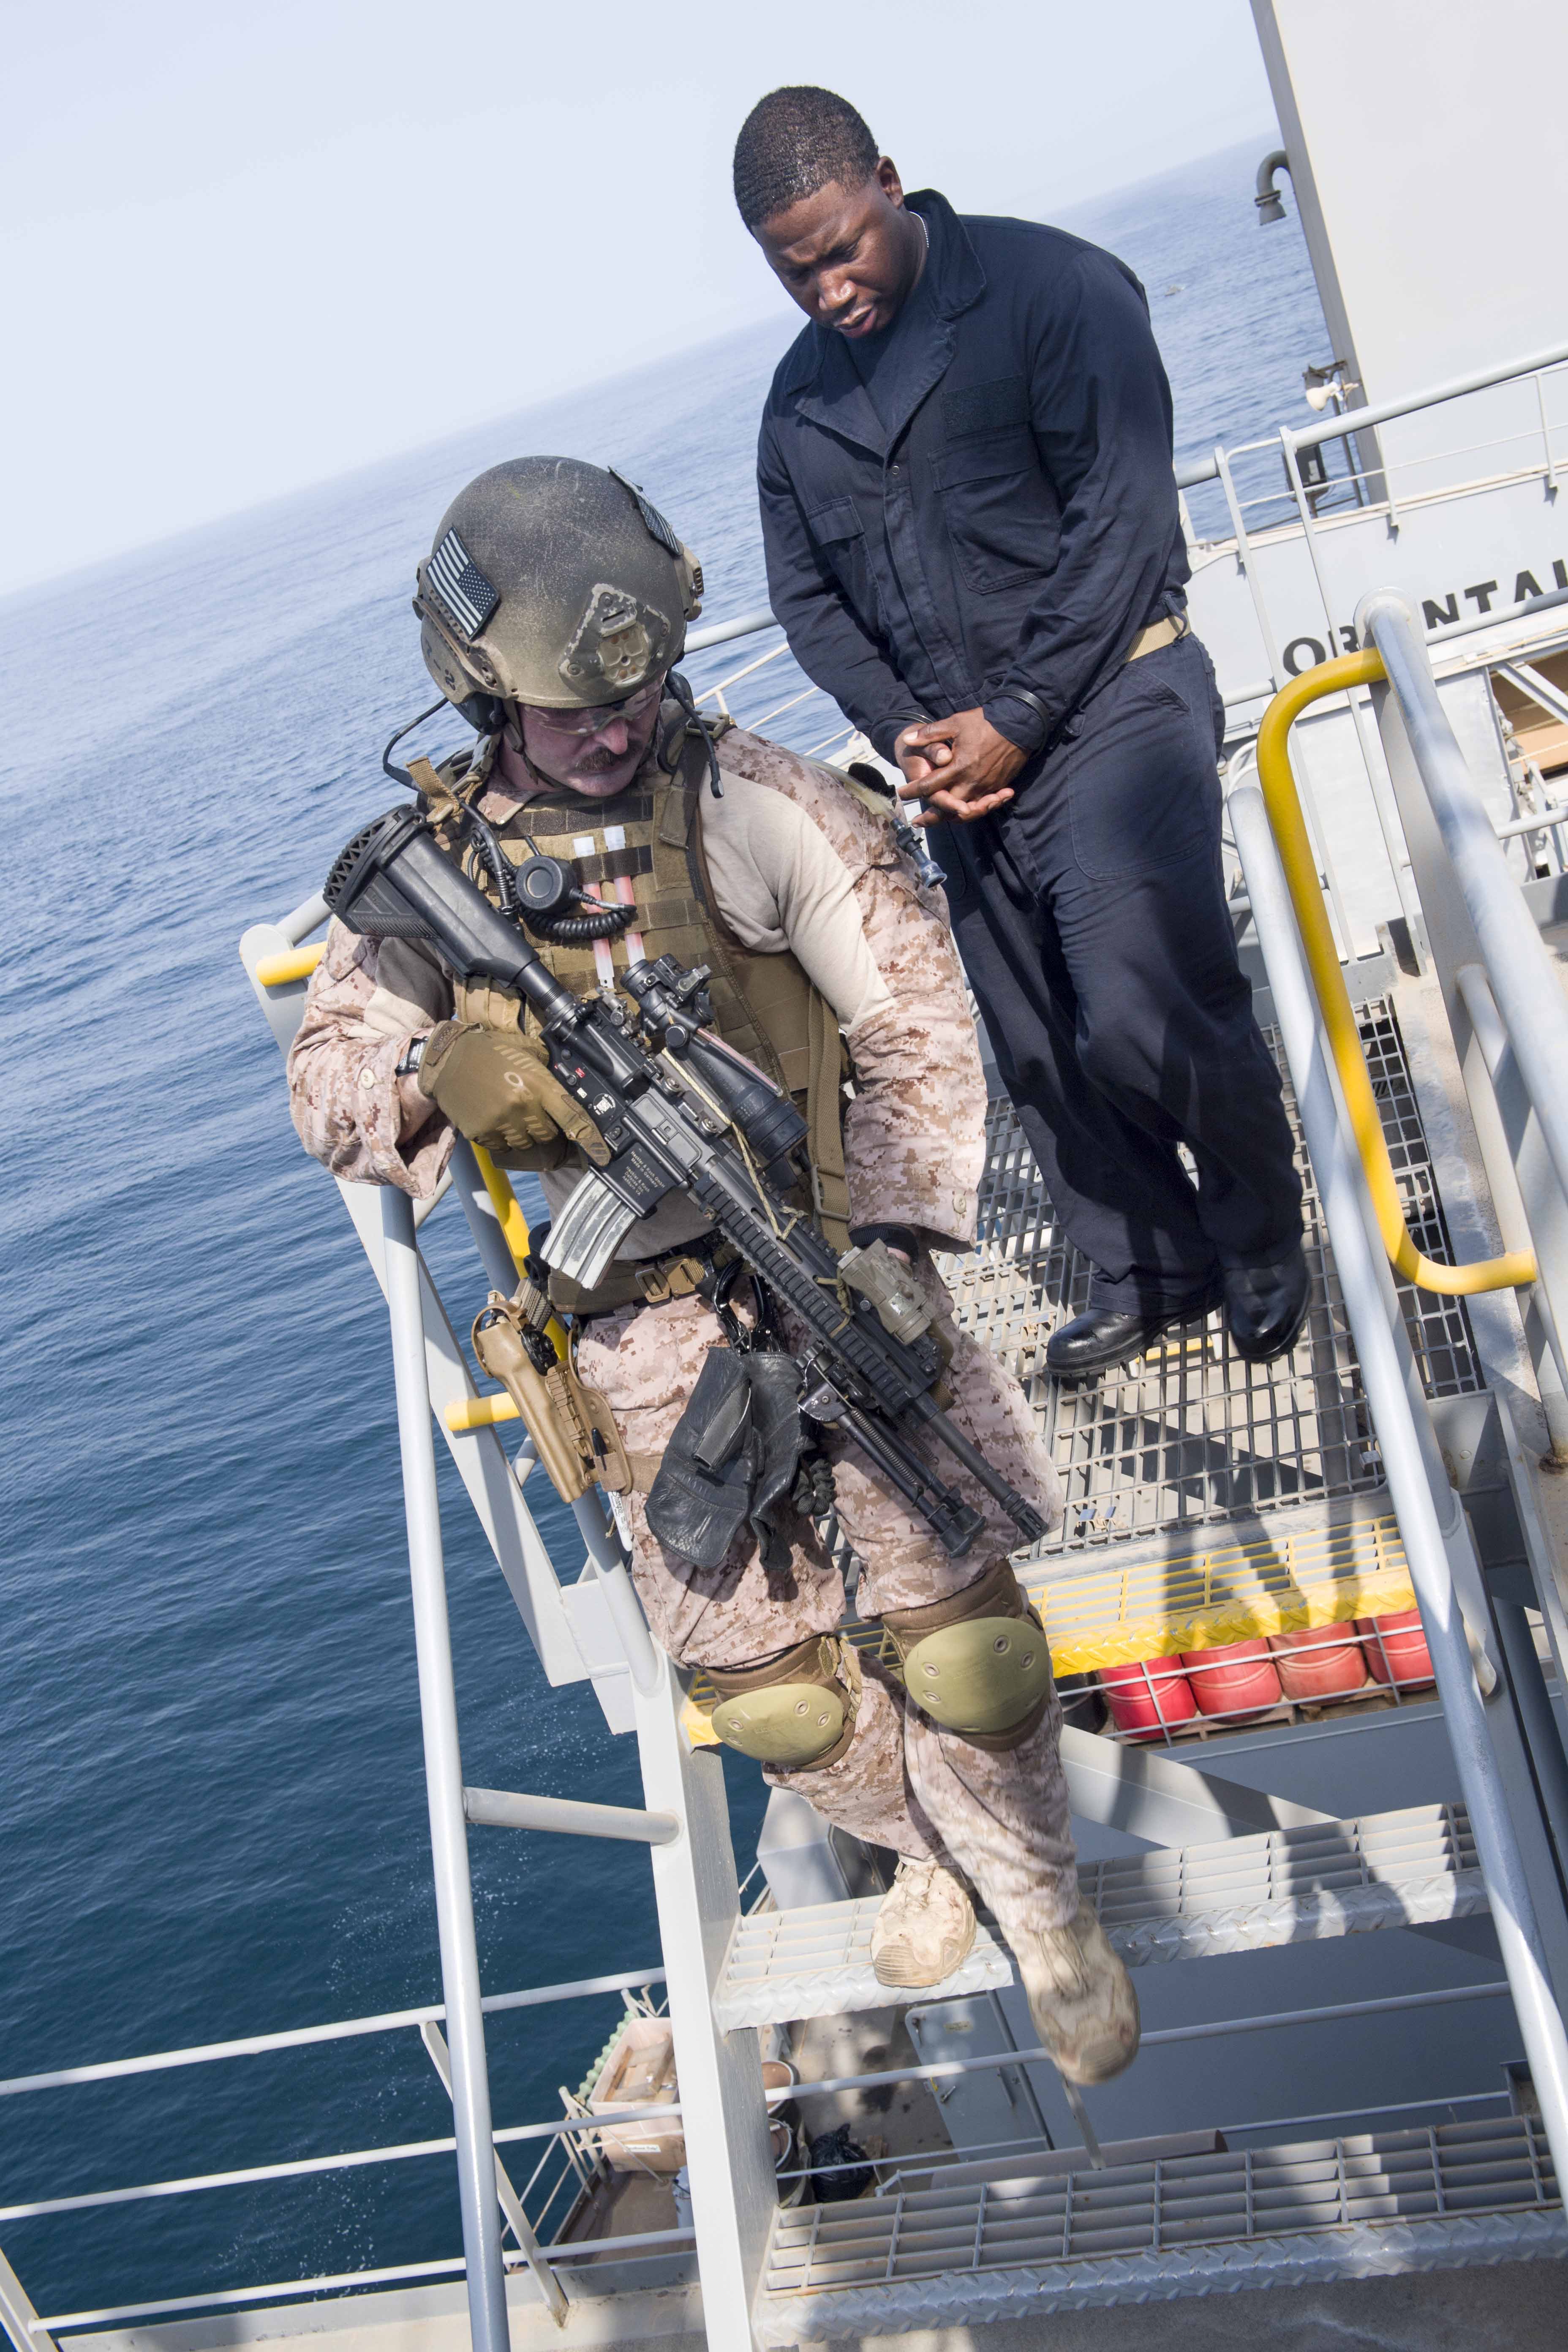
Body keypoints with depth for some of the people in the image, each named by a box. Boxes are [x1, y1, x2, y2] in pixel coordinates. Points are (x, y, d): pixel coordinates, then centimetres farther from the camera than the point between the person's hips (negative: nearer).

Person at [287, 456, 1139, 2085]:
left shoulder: (750, 803, -9)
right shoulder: (441, 861, 1)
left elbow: (918, 1019, -9)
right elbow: (325, 1078, 5)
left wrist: (895, 1250, -16)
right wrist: (438, 1076, -18)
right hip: (652, 1330, 3)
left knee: (955, 1632, -1)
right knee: (762, 1680, 11)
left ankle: (1042, 1906, 28)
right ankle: (921, 1848, 42)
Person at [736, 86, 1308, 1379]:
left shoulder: (1051, 287, -7)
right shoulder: (799, 395, 12)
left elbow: (1124, 520, -13)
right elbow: (806, 594, 12)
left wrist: (1017, 716, -16)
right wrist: (903, 729, -5)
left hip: (1109, 703, -6)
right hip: (960, 751, 6)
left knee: (1141, 1020, -15)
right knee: (1039, 1053, 8)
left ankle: (1265, 1239, 12)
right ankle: (1151, 1271, 27)